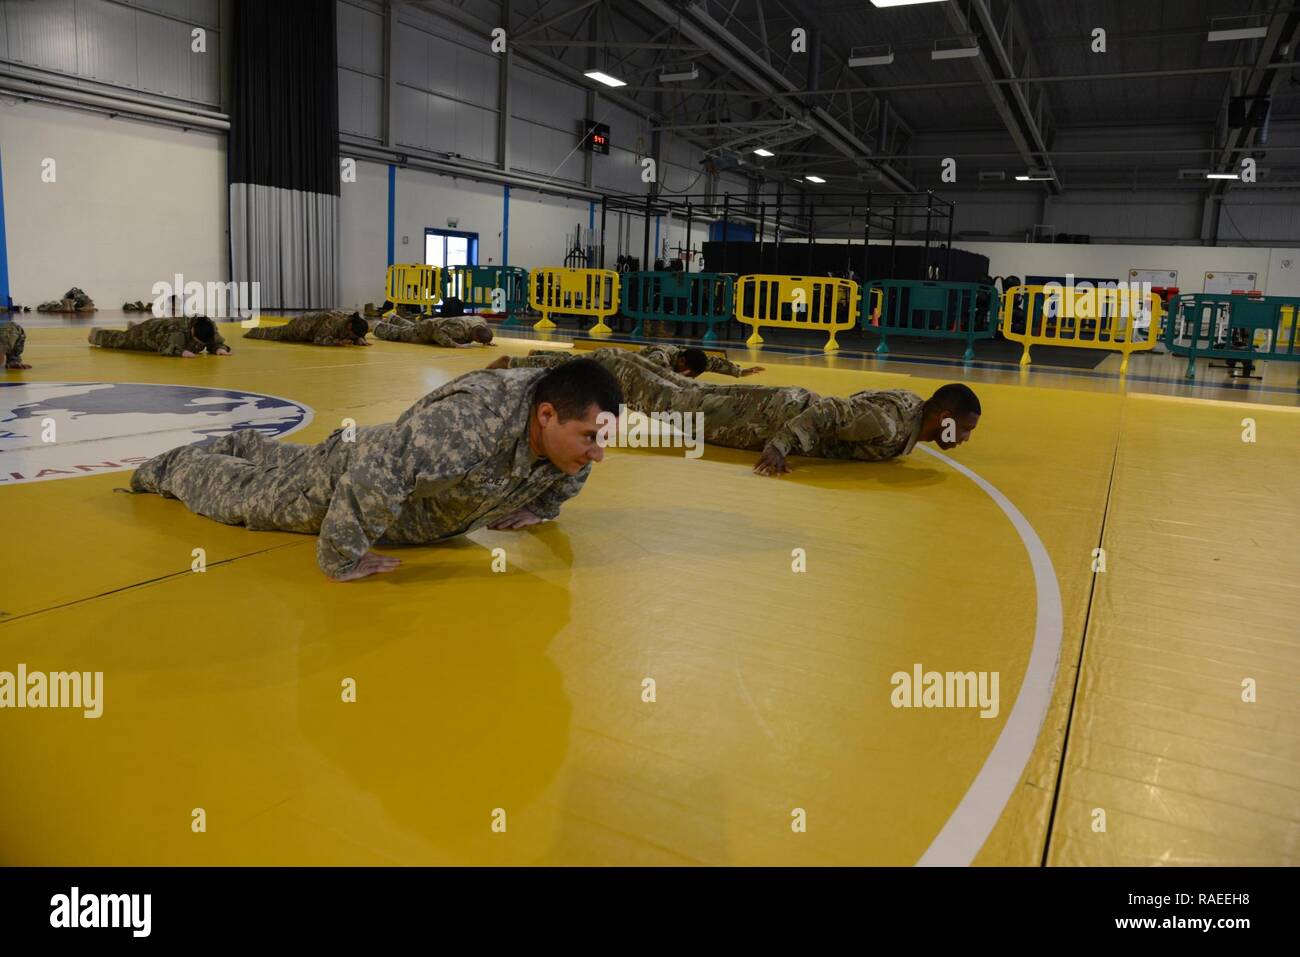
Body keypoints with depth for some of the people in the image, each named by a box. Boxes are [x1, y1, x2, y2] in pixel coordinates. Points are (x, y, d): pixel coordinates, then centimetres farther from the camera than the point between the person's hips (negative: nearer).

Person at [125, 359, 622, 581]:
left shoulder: (564, 430, -22)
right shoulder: (471, 422, -49)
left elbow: (568, 470, 5)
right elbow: (372, 479, -54)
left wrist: (539, 509, 0)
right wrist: (341, 563, -43)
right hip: (346, 480, -7)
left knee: (289, 465, 37)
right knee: (242, 491, 24)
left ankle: (243, 447, 65)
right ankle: (175, 466, 51)